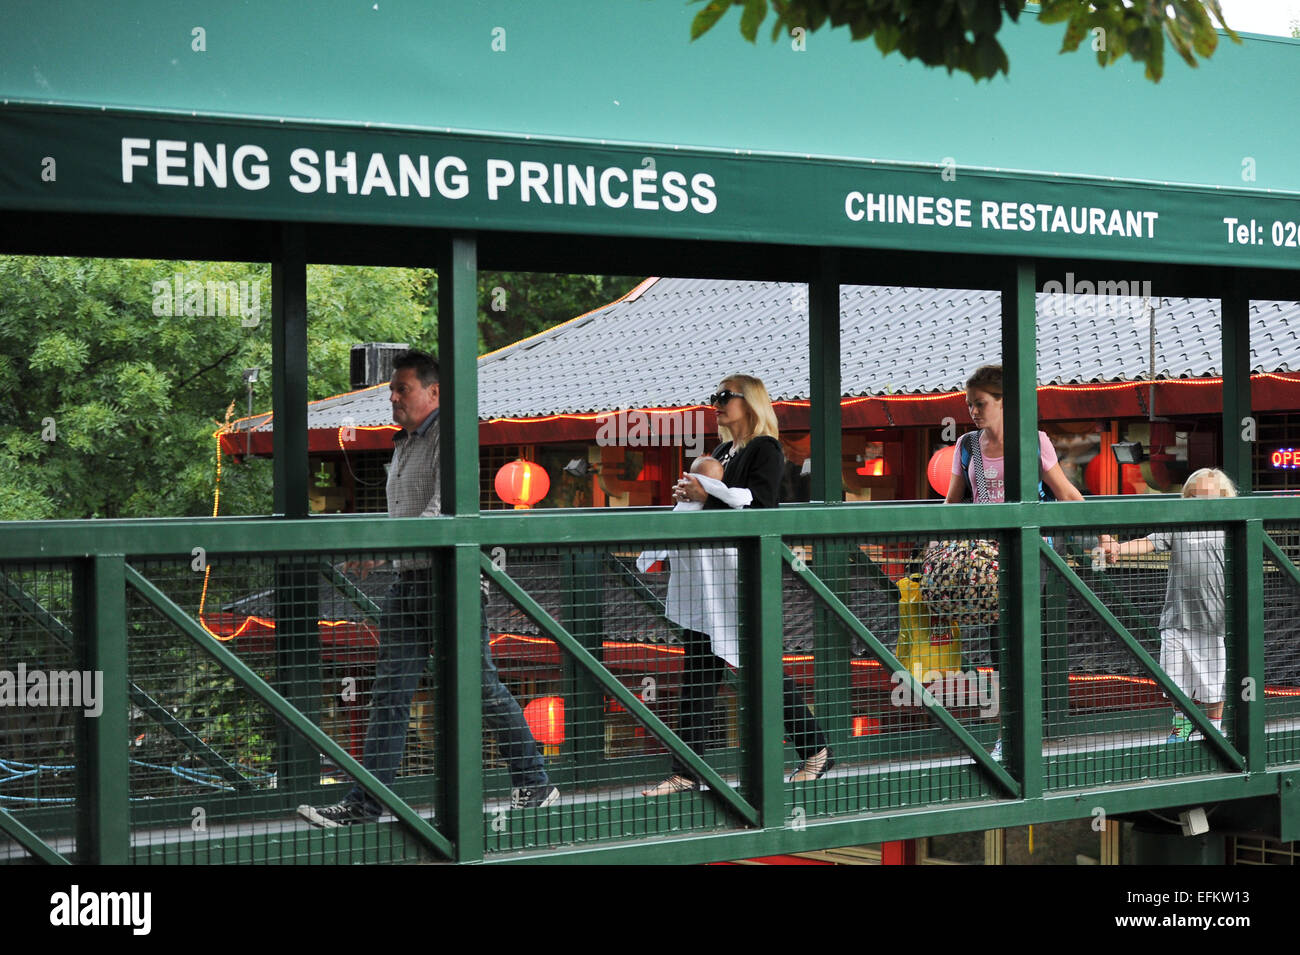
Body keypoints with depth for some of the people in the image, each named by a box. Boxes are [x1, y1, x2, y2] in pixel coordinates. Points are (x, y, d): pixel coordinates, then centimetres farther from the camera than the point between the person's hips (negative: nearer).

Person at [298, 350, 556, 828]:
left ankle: (534, 783, 14)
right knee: (389, 693, 1)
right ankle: (365, 802, 0)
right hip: (409, 579, 8)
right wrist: (377, 556, 14)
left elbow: (442, 513, -21)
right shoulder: (403, 444, 18)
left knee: (482, 689, 0)